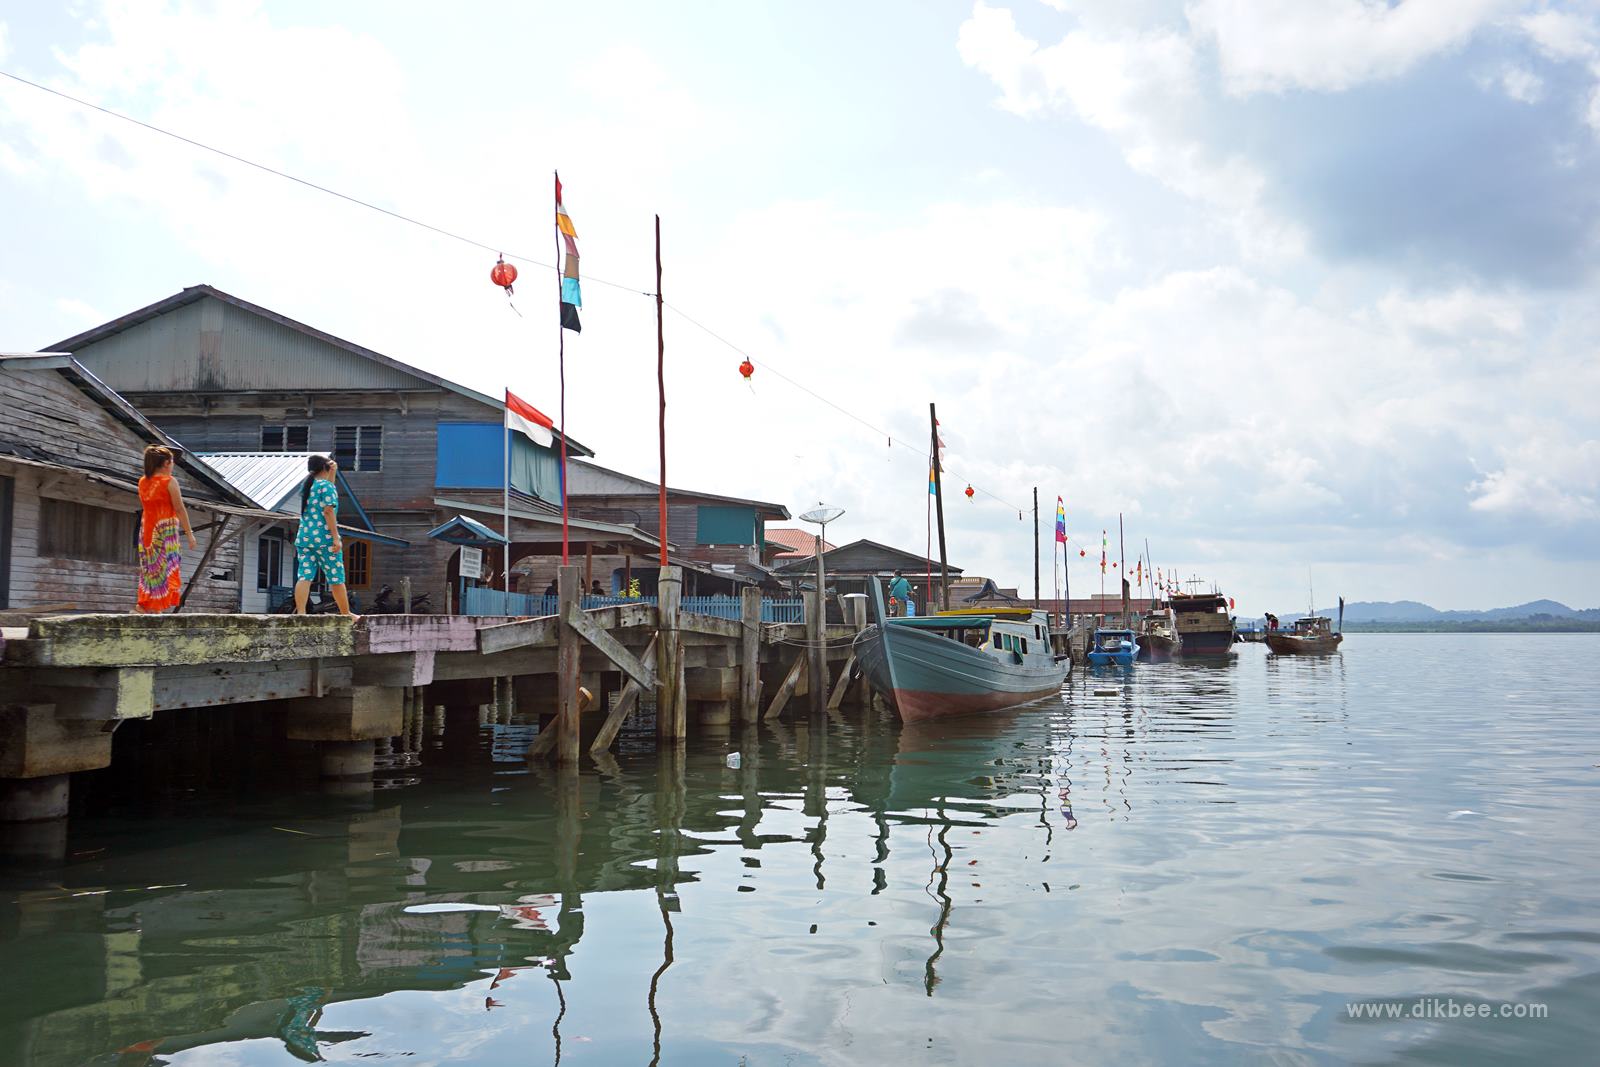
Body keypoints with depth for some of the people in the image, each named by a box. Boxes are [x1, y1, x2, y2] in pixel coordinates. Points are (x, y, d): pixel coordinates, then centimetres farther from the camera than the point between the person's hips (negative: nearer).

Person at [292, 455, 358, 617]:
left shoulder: (305, 486, 15)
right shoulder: (326, 486, -8)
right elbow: (328, 512, -16)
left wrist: (333, 473, 26)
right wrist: (336, 538, -17)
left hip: (304, 538, 7)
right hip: (324, 539, -7)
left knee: (304, 577, -1)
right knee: (336, 578, 3)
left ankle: (300, 612, -11)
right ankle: (346, 614, 11)